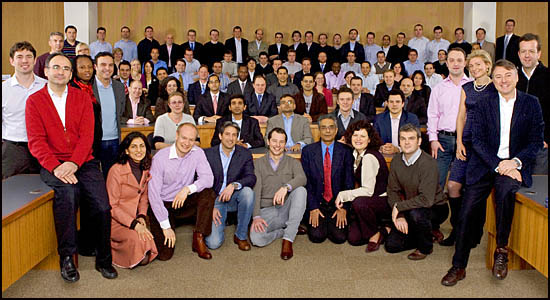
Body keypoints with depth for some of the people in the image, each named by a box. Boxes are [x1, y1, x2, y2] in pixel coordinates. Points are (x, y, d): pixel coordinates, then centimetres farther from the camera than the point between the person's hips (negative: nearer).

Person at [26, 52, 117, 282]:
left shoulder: (82, 98, 11)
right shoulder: (34, 101, 6)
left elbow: (87, 135, 1)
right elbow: (36, 142, -2)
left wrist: (73, 163, -15)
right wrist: (55, 167, -18)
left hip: (83, 162, 2)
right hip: (52, 165, -1)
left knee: (102, 205, -19)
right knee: (67, 190, -33)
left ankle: (104, 260, 2)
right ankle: (66, 258, -18)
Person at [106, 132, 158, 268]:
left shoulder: (146, 170, 3)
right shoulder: (116, 170, -15)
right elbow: (112, 207, -14)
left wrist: (142, 216, -6)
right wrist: (134, 224, -23)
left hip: (136, 219, 4)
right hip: (115, 221, -4)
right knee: (136, 239, -31)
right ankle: (110, 247, -1)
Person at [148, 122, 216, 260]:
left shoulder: (197, 153, -6)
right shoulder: (160, 157, -17)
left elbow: (208, 178, -15)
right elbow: (153, 193, -18)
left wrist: (188, 189, -34)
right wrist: (166, 226, -20)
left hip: (184, 202, 3)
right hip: (163, 204, -3)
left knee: (209, 193, -25)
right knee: (165, 253, -13)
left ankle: (198, 239, -15)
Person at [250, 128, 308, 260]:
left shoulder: (293, 163, 10)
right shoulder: (258, 163, 10)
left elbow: (302, 178, -13)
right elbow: (255, 191, -2)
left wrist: (286, 187, -34)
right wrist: (256, 216, -17)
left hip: (286, 209, 1)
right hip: (266, 211, 0)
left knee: (300, 190, -30)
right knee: (256, 238, -31)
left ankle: (288, 240, -26)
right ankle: (288, 231, 0)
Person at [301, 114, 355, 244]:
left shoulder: (345, 151, 2)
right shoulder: (308, 151, 2)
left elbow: (349, 183, 0)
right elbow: (306, 182, -1)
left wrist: (344, 208, -10)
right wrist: (313, 208, -9)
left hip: (338, 203, 0)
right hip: (316, 202, 0)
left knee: (340, 237, -16)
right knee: (317, 236, -18)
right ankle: (320, 222, 15)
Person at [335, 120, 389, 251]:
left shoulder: (369, 157, -22)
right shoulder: (357, 154, 5)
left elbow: (368, 190, -25)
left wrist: (342, 195, -19)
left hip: (385, 201, -7)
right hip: (370, 201, 8)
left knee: (359, 202, -38)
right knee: (353, 238, -5)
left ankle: (375, 234, -13)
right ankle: (384, 229, 16)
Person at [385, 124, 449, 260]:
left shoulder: (428, 163, -24)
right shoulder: (396, 161, -4)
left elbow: (427, 199, -31)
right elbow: (393, 191, -2)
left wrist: (399, 206, -24)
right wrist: (399, 216, -16)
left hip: (436, 208, -6)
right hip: (410, 208, 6)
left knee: (416, 212, -39)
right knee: (391, 245, -4)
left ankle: (426, 247, -8)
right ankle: (429, 231, 19)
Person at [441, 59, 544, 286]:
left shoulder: (530, 103, 7)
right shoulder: (483, 105, 8)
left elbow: (536, 140, 3)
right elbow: (478, 140, -1)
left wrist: (516, 161, -14)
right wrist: (498, 164, -15)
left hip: (514, 164, -1)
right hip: (485, 165, 1)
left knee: (505, 190, -34)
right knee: (468, 211, -11)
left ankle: (501, 250, -13)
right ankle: (458, 266, 4)